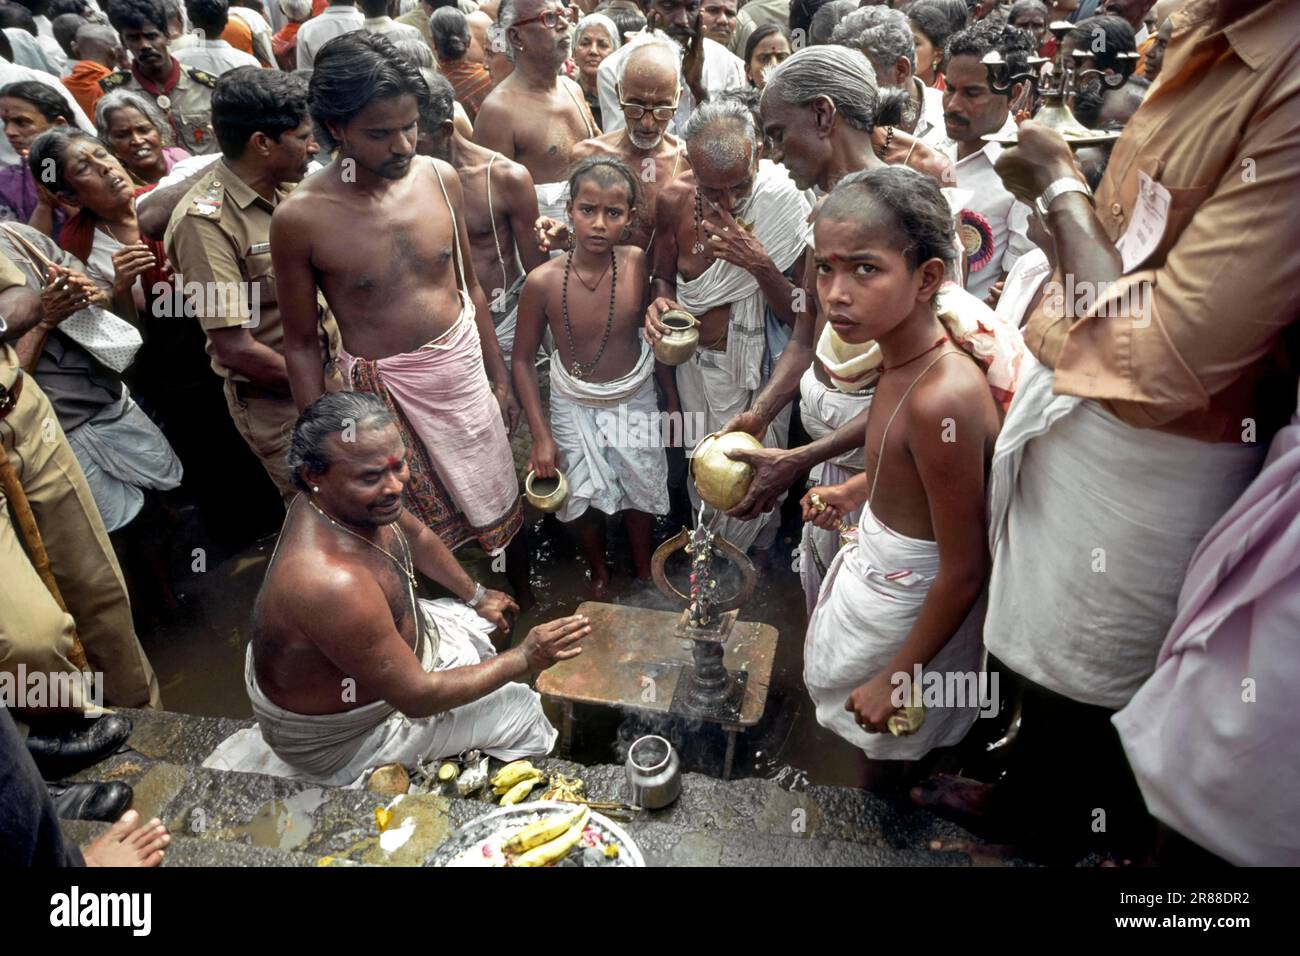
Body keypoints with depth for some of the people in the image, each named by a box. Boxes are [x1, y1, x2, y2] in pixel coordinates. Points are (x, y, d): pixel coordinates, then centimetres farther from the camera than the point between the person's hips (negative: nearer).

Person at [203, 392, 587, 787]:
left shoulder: (347, 498, -17)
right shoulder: (332, 582, -44)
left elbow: (416, 536, 6)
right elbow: (416, 697, -32)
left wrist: (476, 596, 15)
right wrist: (523, 659, -25)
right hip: (332, 739, -8)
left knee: (468, 623, 25)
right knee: (519, 708, 4)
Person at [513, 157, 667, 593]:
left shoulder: (637, 263, -19)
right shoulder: (543, 281, -23)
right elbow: (523, 359, -12)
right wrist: (540, 434, -13)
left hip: (636, 398, 1)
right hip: (575, 406, -1)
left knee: (641, 491, 19)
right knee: (584, 500, 14)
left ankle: (644, 569, 48)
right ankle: (599, 572, 45)